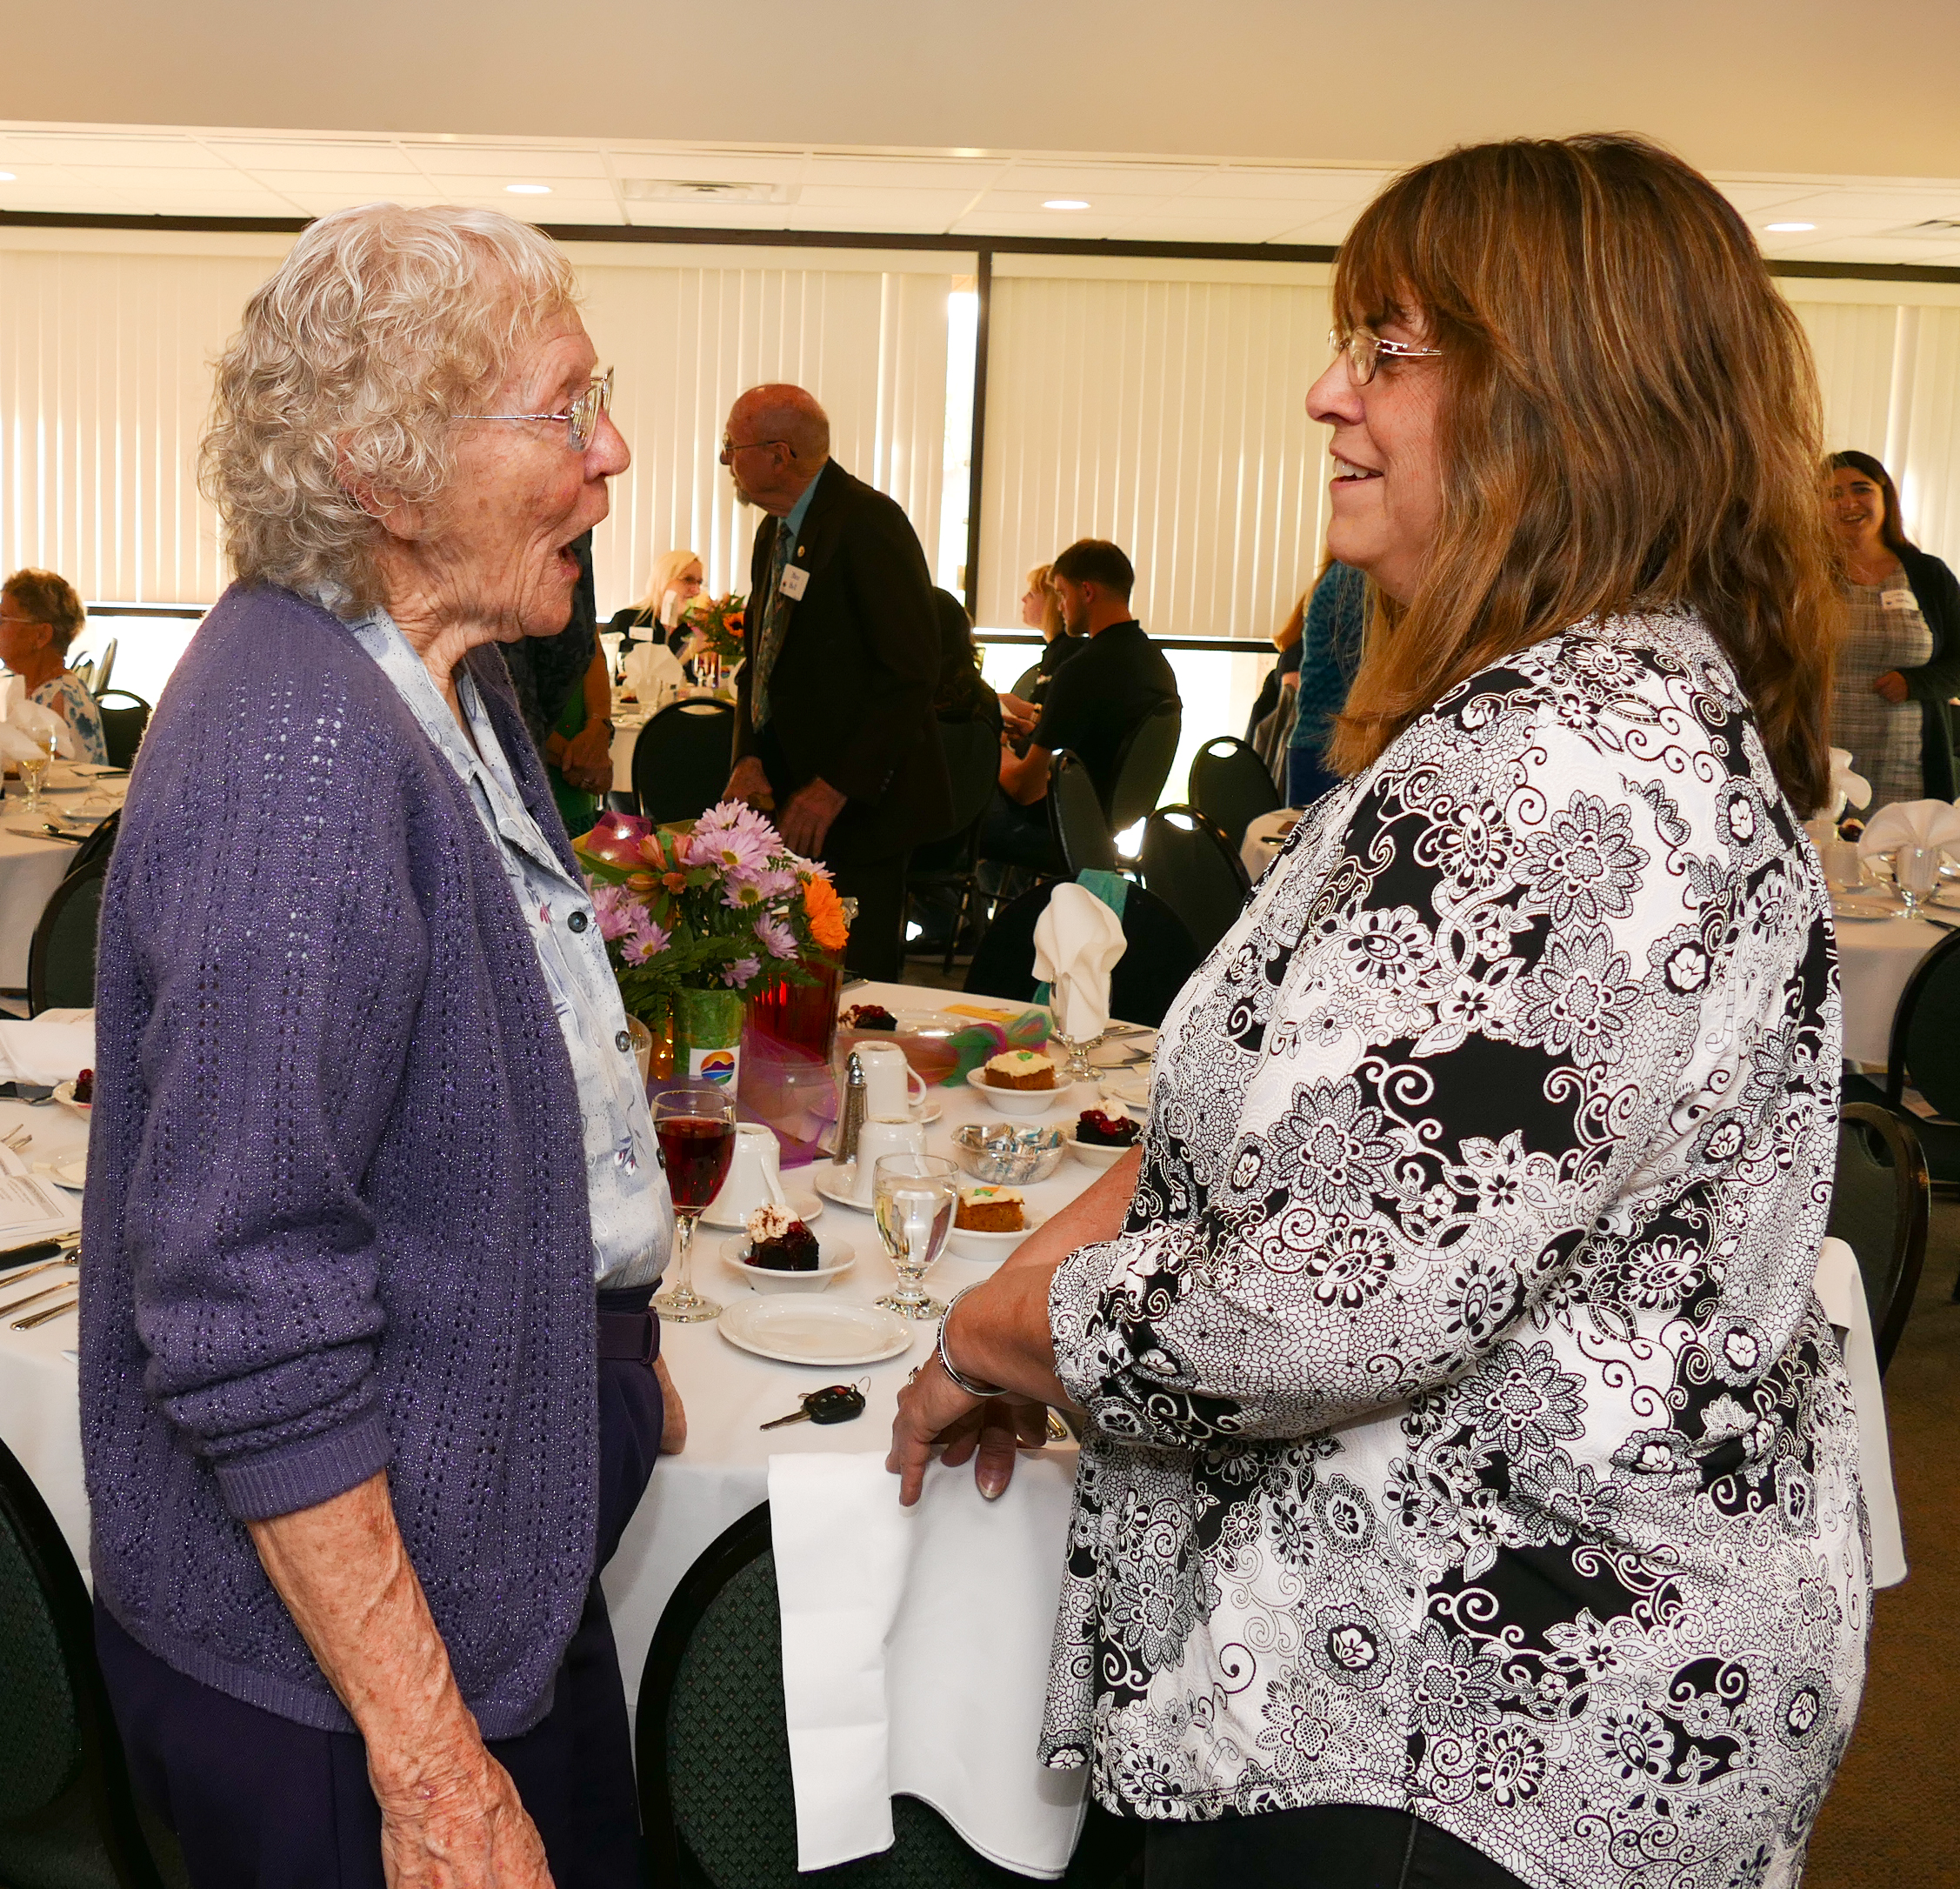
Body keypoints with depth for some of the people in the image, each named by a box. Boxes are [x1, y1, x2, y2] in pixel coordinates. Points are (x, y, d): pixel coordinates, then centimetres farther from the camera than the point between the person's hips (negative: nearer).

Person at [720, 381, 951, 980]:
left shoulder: (870, 522, -14)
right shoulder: (775, 531, 14)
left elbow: (911, 672, -19)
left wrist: (837, 788, -20)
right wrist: (749, 759, 1)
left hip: (860, 806, -8)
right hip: (785, 794, 8)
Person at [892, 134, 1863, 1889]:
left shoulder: (1561, 772, -27)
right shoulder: (1630, 700, 8)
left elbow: (1332, 1302, -30)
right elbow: (1318, 1090, 15)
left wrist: (991, 1335, -13)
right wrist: (1077, 1236, 3)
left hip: (1463, 1741, -10)